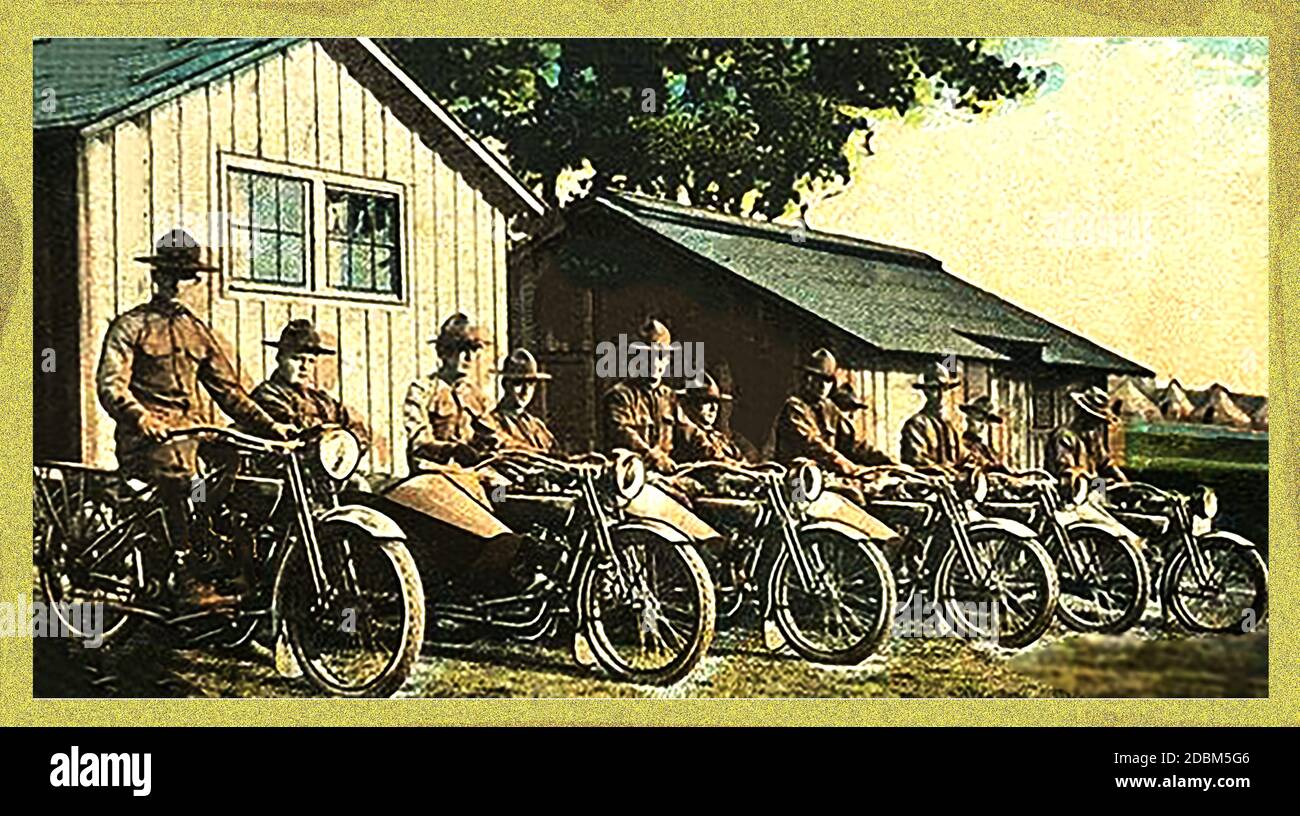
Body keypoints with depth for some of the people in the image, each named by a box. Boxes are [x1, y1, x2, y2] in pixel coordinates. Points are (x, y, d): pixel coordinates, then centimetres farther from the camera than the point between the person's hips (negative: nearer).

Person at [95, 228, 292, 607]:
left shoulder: (198, 331, 25)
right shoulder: (129, 326, 7)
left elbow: (228, 389, 23)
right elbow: (110, 383, -7)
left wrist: (269, 425, 9)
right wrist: (139, 417, -28)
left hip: (191, 429, 5)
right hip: (147, 435, -5)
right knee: (177, 473, -34)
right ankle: (184, 579, -34)